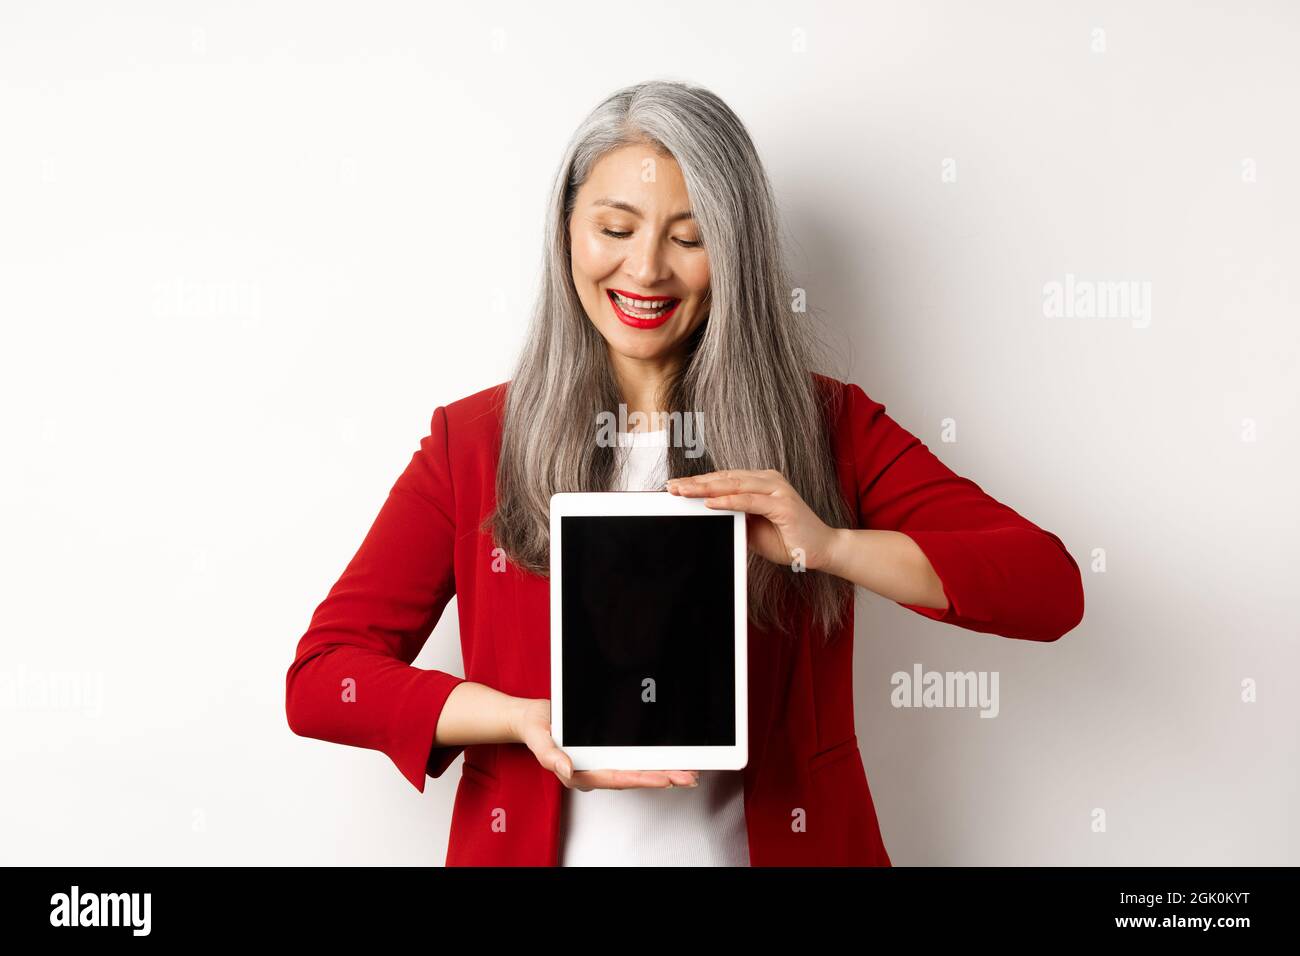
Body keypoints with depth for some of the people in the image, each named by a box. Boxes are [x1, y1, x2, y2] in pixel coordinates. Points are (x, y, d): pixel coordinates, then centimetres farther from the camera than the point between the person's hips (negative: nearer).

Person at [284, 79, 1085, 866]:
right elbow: (320, 677, 1)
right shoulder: (472, 440, 5)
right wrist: (523, 719, -14)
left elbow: (1051, 590, -5)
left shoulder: (825, 425, 3)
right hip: (538, 845, 1)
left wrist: (831, 545, -19)